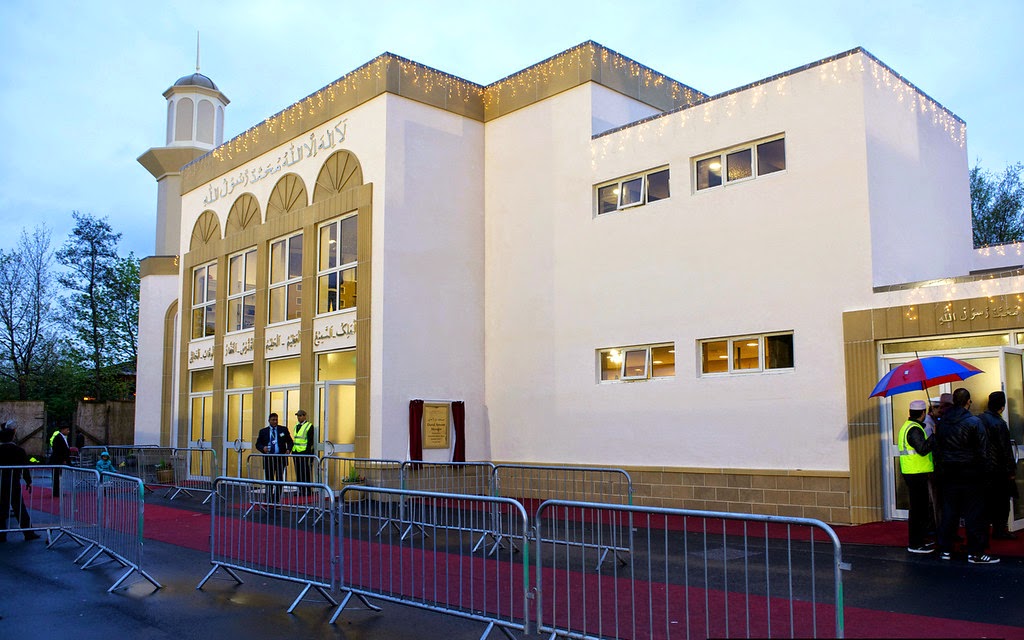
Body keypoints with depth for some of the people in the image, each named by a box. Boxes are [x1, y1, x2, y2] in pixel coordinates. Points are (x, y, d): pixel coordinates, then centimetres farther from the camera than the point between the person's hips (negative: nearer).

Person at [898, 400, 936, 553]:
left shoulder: (908, 426, 16)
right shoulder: (914, 429, -17)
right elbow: (923, 448, -28)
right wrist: (935, 435, -22)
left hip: (913, 473, 11)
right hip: (917, 474, -11)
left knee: (920, 507, 18)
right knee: (918, 508, -5)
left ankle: (919, 540, 27)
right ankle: (915, 544, -1)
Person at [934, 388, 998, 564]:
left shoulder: (942, 422, 5)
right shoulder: (974, 422, -10)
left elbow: (937, 449, 10)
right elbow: (983, 451, -9)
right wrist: (985, 471, -1)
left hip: (948, 476, 5)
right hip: (970, 475, -5)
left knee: (949, 512, 10)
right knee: (974, 513, 1)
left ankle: (945, 549, 14)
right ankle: (975, 553, 2)